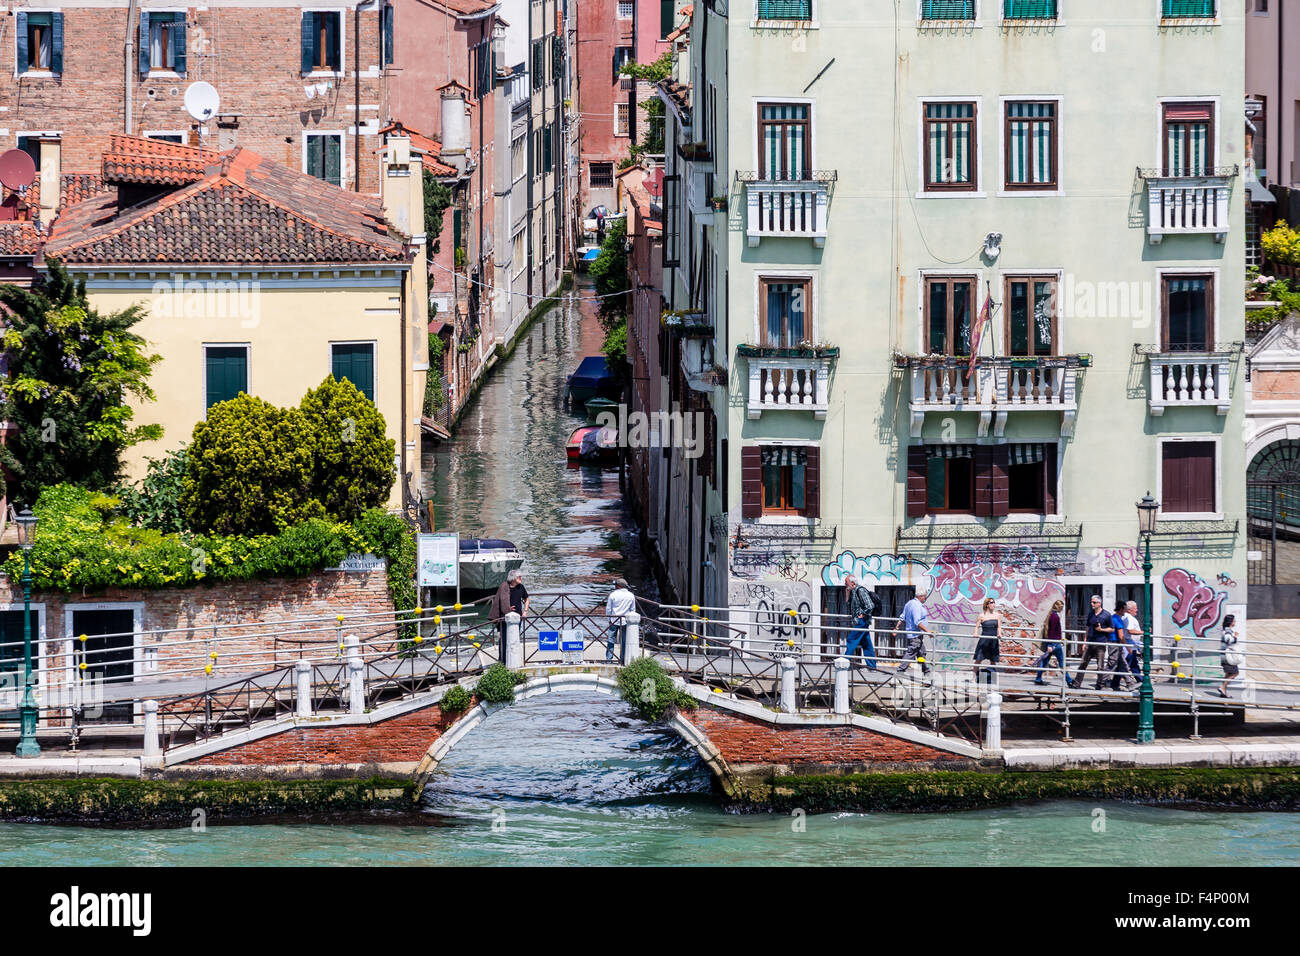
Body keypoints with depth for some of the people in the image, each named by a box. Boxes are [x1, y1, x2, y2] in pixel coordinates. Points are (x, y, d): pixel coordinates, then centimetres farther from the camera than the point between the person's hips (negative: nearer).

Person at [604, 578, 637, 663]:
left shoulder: (613, 595, -6)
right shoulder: (631, 596, 2)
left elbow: (608, 609, 0)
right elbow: (633, 610, 9)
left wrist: (609, 618, 14)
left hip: (614, 621, -2)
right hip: (625, 621, 2)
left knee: (610, 640, 3)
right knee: (624, 642, 7)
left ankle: (609, 659, 0)